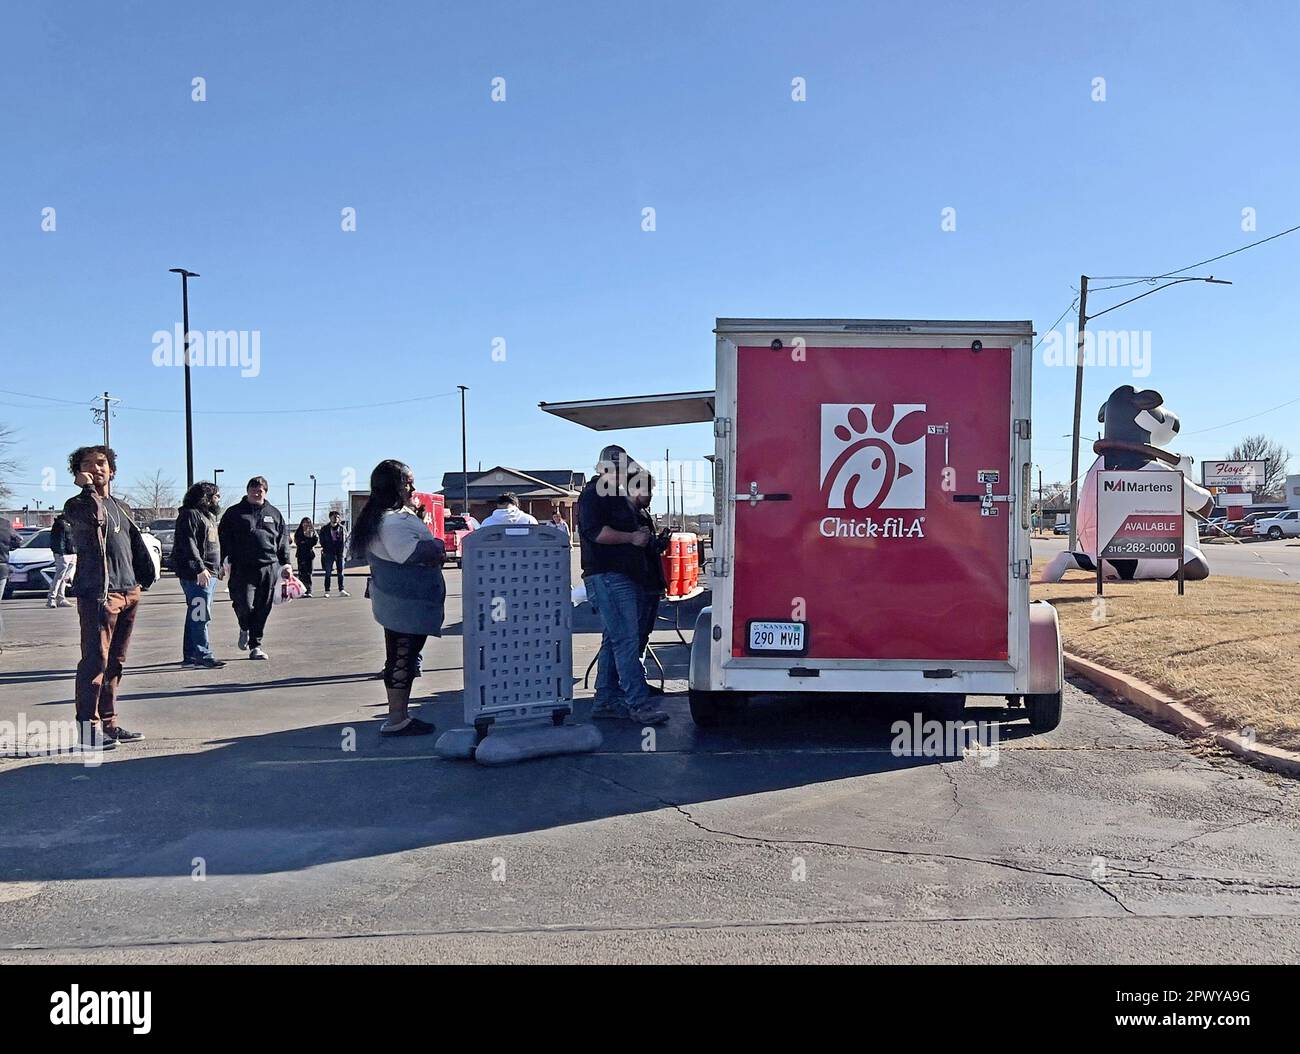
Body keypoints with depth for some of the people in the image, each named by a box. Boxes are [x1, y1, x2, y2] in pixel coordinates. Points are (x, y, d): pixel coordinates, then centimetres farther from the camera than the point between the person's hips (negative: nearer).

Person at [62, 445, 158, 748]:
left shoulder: (121, 508, 21)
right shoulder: (76, 505, 0)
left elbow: (137, 546, 24)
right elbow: (94, 516, -25)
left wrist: (142, 581, 14)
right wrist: (88, 488, -10)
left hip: (128, 593, 7)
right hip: (98, 594, -7)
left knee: (115, 663, 10)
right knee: (96, 661, -11)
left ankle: (108, 723, 16)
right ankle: (88, 727, -8)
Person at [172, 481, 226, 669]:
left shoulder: (209, 516, 23)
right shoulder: (190, 515, -9)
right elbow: (188, 544, -19)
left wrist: (217, 568, 23)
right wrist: (200, 568, -26)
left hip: (209, 572, 10)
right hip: (197, 574, -10)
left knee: (195, 615, 12)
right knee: (200, 615, -11)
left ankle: (190, 656, 17)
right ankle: (203, 655, -10)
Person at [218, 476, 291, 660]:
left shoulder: (274, 513, 15)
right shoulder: (234, 512, 8)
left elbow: (283, 540, 16)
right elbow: (223, 538, 4)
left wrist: (286, 563, 8)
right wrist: (226, 561, -6)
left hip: (269, 568, 2)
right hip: (243, 568, -2)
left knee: (262, 609, 4)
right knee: (244, 605, -12)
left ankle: (255, 645, 14)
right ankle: (244, 629, 21)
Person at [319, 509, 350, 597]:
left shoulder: (343, 528, 8)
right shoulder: (324, 529, 6)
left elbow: (346, 540, 10)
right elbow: (322, 541, 8)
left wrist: (344, 549, -1)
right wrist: (324, 549, -3)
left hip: (340, 553, 1)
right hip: (329, 554, -1)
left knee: (341, 572, 5)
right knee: (328, 573, -1)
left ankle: (341, 590, 10)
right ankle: (327, 591, 2)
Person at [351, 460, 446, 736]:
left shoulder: (386, 516, 14)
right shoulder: (394, 521, -22)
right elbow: (410, 553, -31)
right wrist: (437, 545, -14)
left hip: (399, 601, 11)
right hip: (406, 603, -11)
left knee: (402, 657, 16)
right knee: (402, 658, -4)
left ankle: (399, 716, 25)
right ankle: (396, 721, 4)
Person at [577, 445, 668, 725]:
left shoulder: (619, 496, 24)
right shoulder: (594, 493, -7)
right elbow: (593, 531, -20)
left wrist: (643, 535, 17)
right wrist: (632, 537, -15)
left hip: (628, 577, 10)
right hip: (608, 578, -10)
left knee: (614, 640, 12)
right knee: (626, 641, -13)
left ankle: (604, 701, 18)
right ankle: (638, 704, -13)